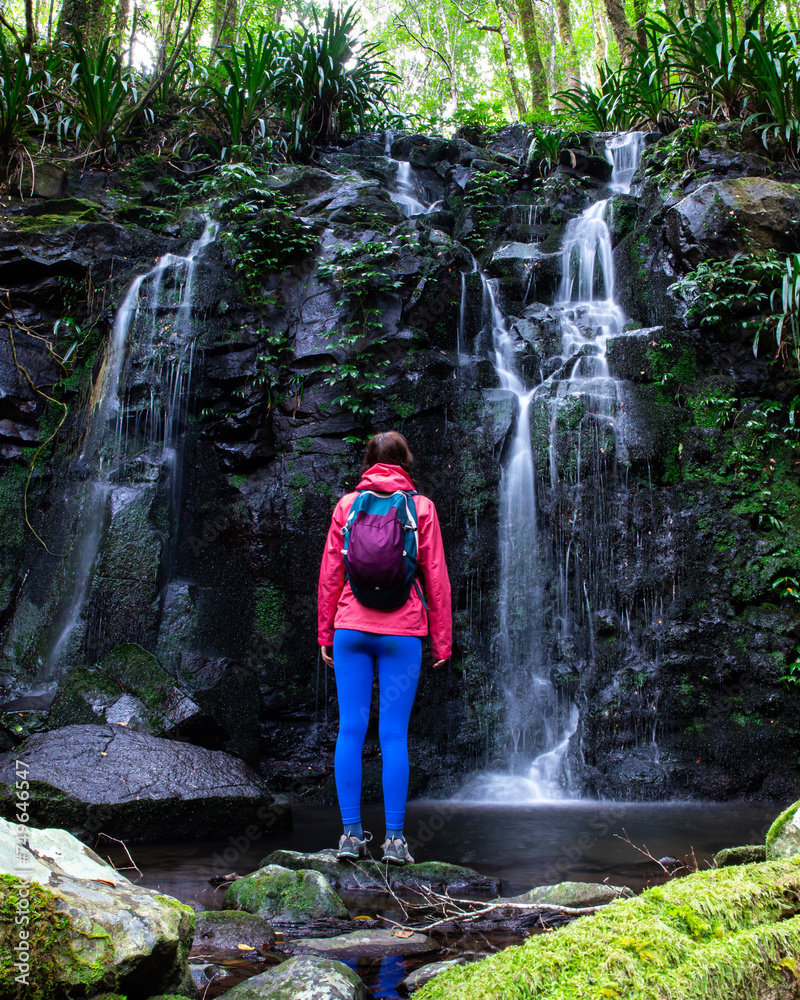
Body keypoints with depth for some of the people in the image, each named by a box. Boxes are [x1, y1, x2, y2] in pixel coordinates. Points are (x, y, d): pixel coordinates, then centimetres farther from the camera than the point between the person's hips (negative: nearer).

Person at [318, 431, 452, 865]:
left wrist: (326, 633, 13)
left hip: (351, 629, 1)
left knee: (350, 730, 4)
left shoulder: (347, 504, 6)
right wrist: (442, 640, 7)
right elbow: (436, 577, 2)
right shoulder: (421, 507, 3)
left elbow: (330, 572, 6)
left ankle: (351, 834, 6)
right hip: (401, 633, -1)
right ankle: (394, 838, 3)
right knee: (394, 735, 1)